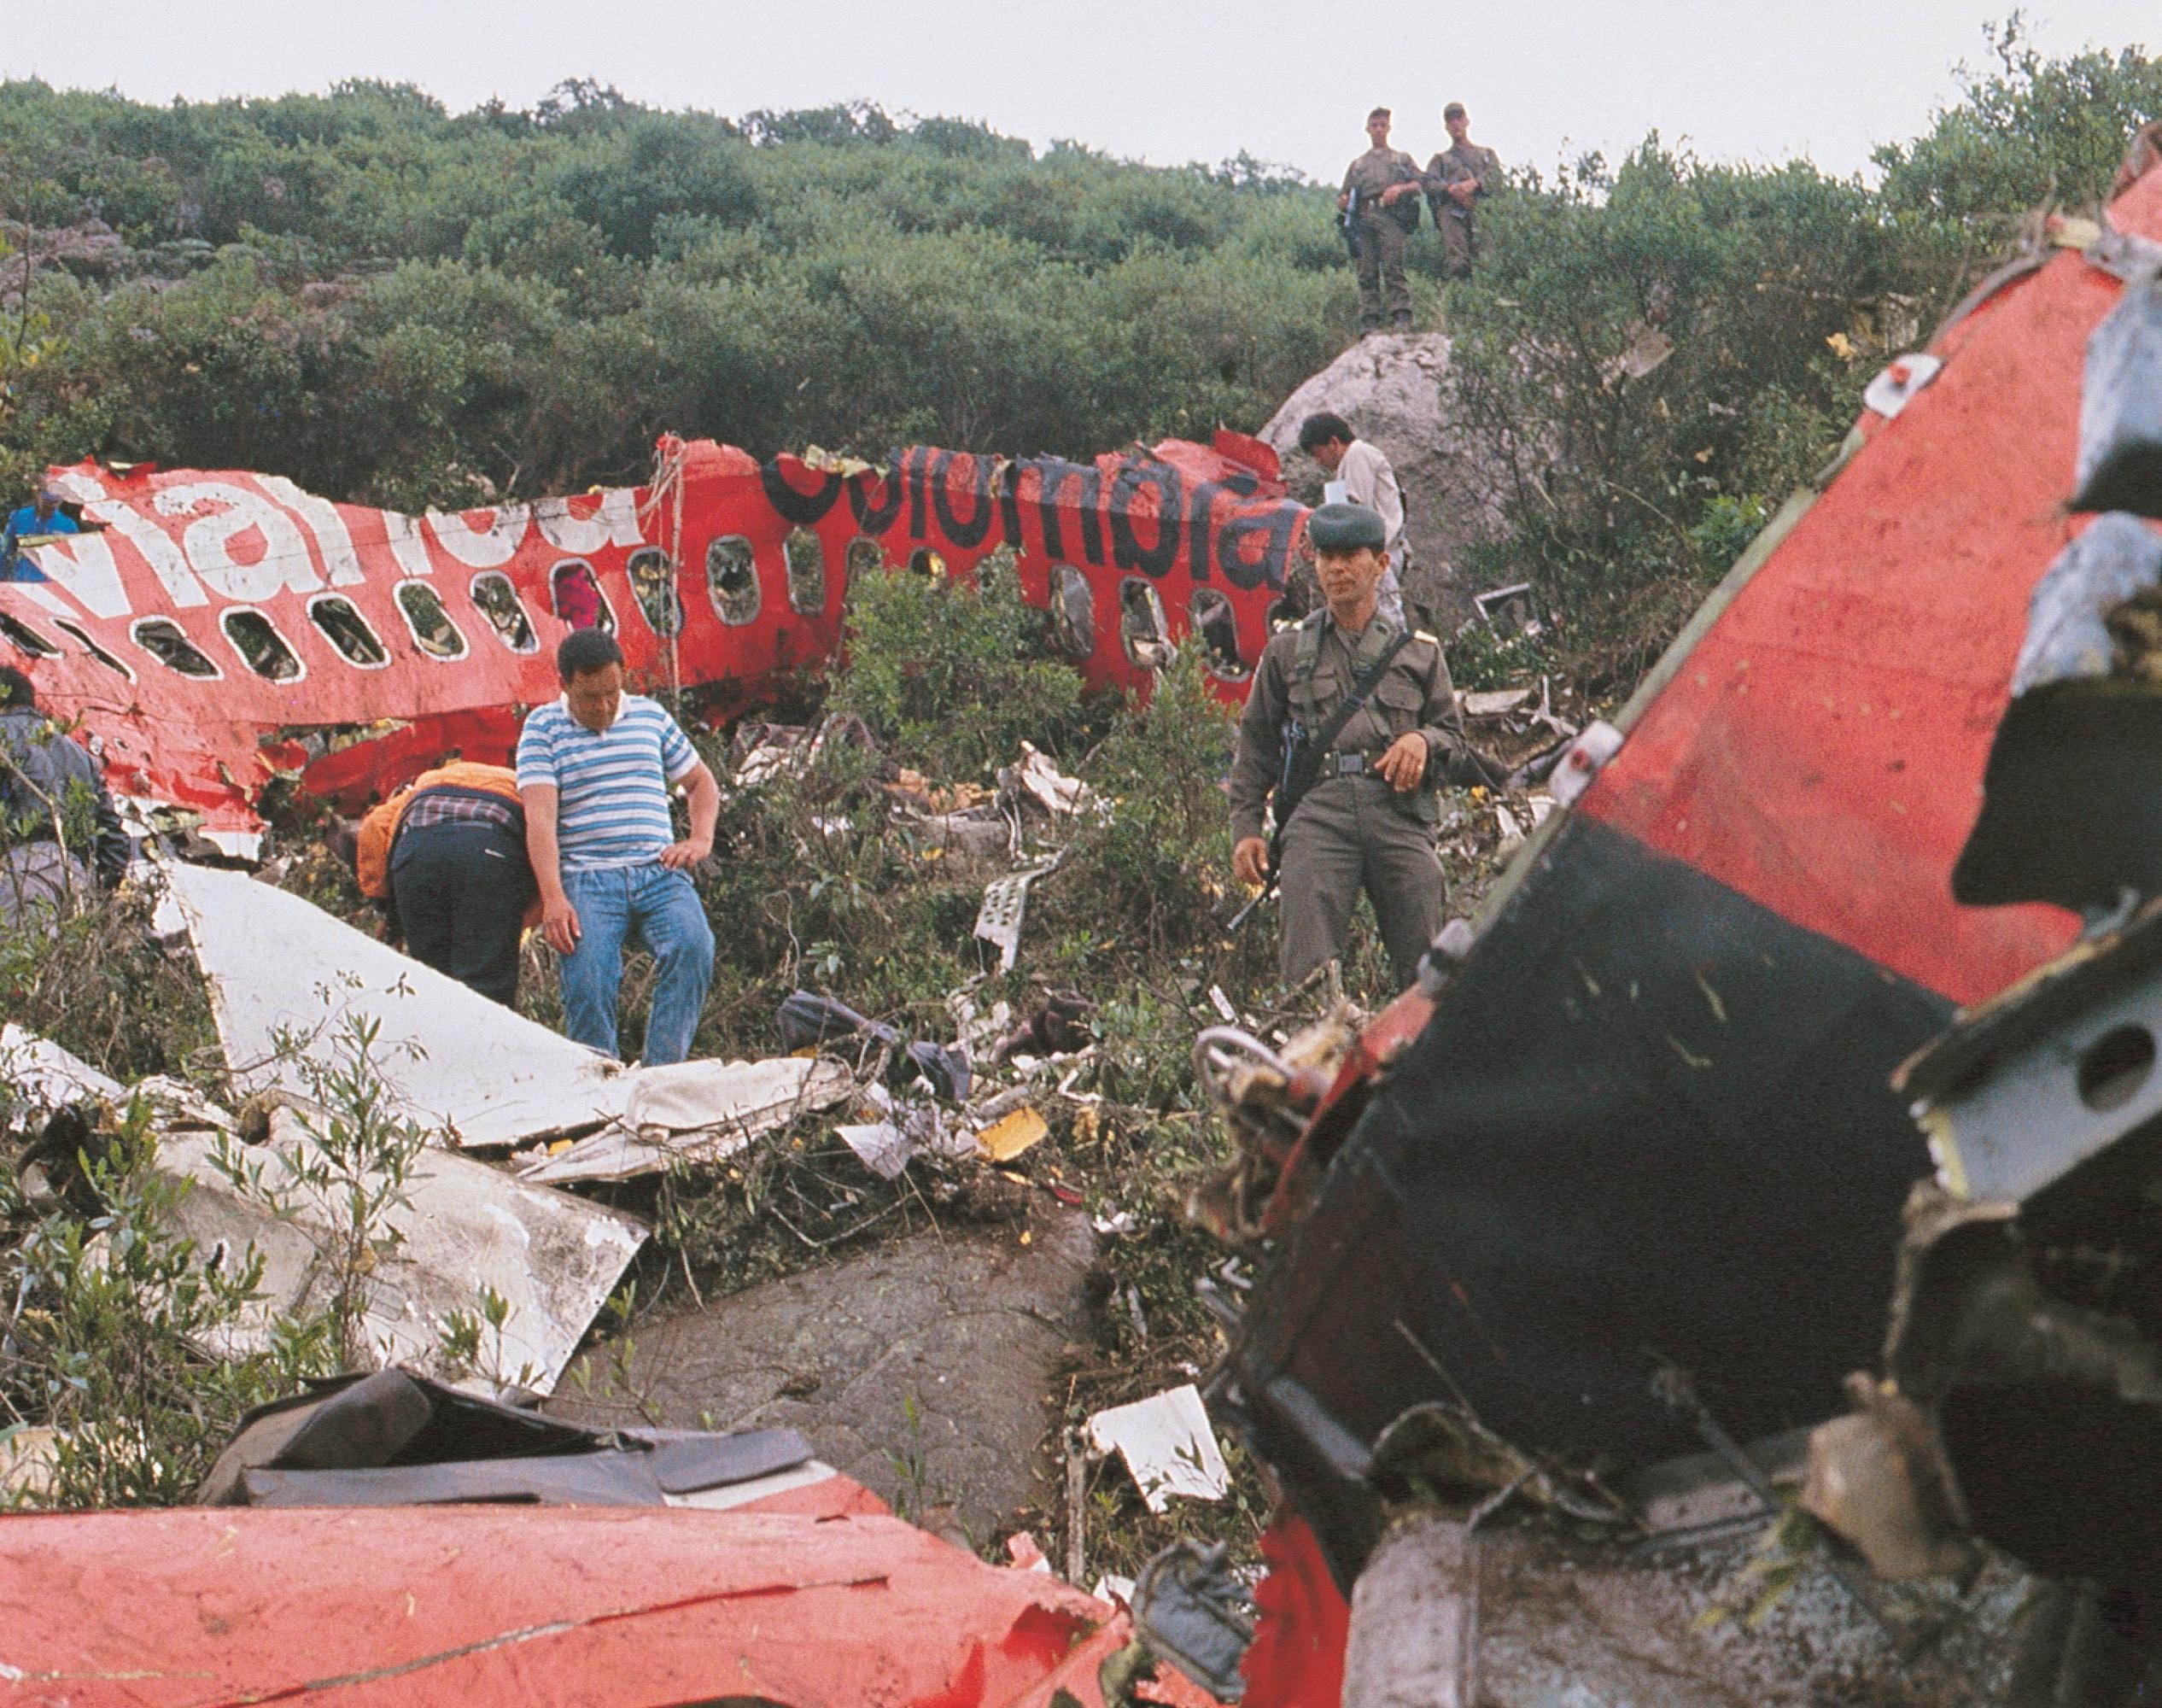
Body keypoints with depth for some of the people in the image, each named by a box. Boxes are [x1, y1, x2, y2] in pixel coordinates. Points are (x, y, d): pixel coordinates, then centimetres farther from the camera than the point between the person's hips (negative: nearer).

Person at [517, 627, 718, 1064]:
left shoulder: (650, 716, 18)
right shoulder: (542, 728, 9)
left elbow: (701, 782, 29)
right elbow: (539, 815, -4)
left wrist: (701, 839, 8)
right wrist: (553, 898, -17)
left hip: (660, 872, 2)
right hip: (587, 880, -2)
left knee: (693, 948, -28)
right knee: (587, 983, -26)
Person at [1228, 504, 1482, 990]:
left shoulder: (1420, 651, 22)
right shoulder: (1286, 651, 21)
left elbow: (1455, 739, 22)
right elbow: (1256, 746, 20)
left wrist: (1424, 740, -2)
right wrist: (1245, 827, 9)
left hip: (1401, 813, 1)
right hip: (1319, 812, -1)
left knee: (1424, 970, -6)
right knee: (1307, 971, -14)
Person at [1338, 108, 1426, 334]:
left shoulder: (1402, 159, 25)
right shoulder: (1357, 164, 31)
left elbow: (1421, 182, 11)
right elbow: (1344, 199, 27)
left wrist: (1400, 188, -9)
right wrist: (1342, 202, 1)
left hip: (1390, 216, -3)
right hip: (1364, 217, 3)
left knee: (1393, 267, -16)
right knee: (1367, 273, -5)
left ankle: (1401, 318, -23)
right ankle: (1369, 322, -10)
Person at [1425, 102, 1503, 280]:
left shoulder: (1487, 154, 30)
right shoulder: (1440, 159, 28)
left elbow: (1496, 176, 10)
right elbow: (1429, 184, 9)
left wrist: (1474, 182, -10)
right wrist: (1451, 189, -11)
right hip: (1452, 213, 0)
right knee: (1456, 264, -19)